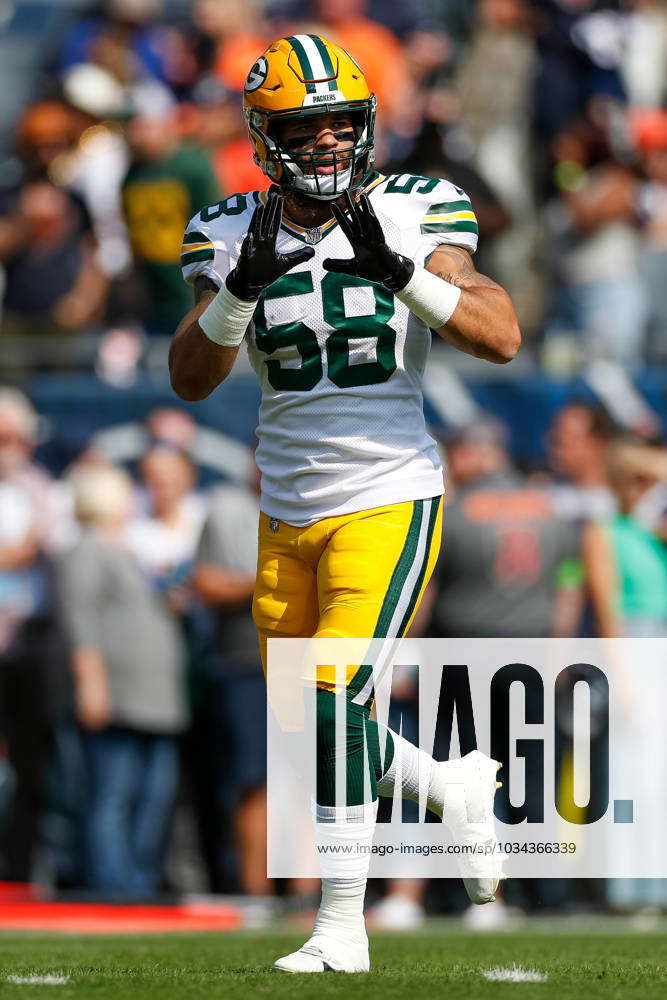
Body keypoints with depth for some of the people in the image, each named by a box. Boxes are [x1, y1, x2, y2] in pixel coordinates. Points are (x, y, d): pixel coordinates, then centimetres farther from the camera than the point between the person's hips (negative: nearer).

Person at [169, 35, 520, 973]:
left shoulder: (412, 215, -6)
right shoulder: (237, 235, 1)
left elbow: (501, 337, -14)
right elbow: (190, 377, -6)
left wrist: (400, 273, -27)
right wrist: (241, 288, -23)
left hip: (387, 501, -4)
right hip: (288, 513, 4)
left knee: (335, 705, -16)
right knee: (317, 731, 11)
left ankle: (342, 930, -8)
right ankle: (456, 788, 39)